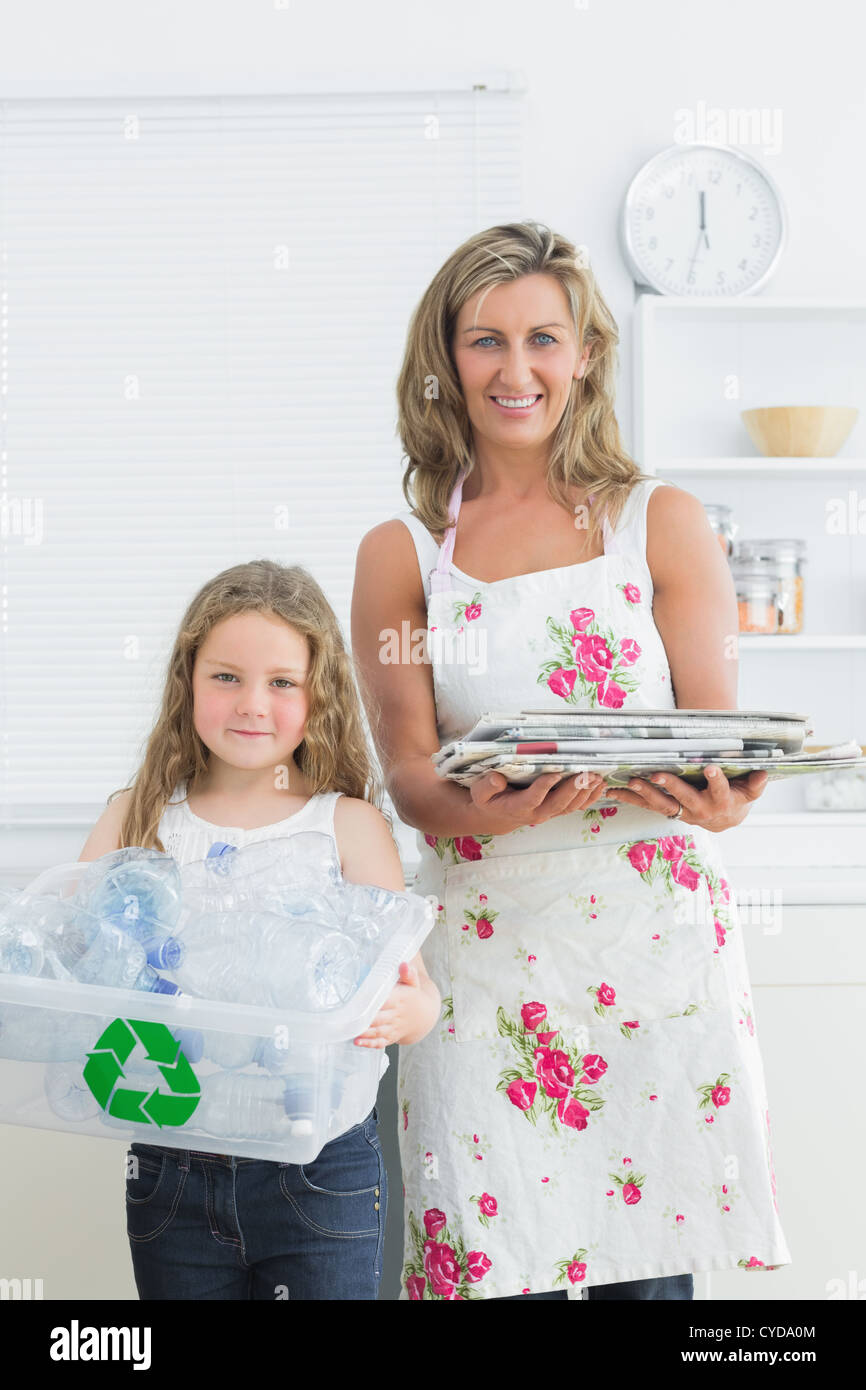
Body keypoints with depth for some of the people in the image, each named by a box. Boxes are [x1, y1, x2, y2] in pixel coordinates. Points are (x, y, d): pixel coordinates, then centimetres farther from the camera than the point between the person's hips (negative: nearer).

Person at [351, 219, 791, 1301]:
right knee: (495, 1262, -2)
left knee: (649, 1271, 1)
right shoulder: (402, 554, 7)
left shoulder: (665, 524, 6)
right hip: (483, 950, 0)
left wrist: (717, 799, -20)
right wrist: (483, 810, -21)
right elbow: (407, 775, 1)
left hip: (653, 938, 0)